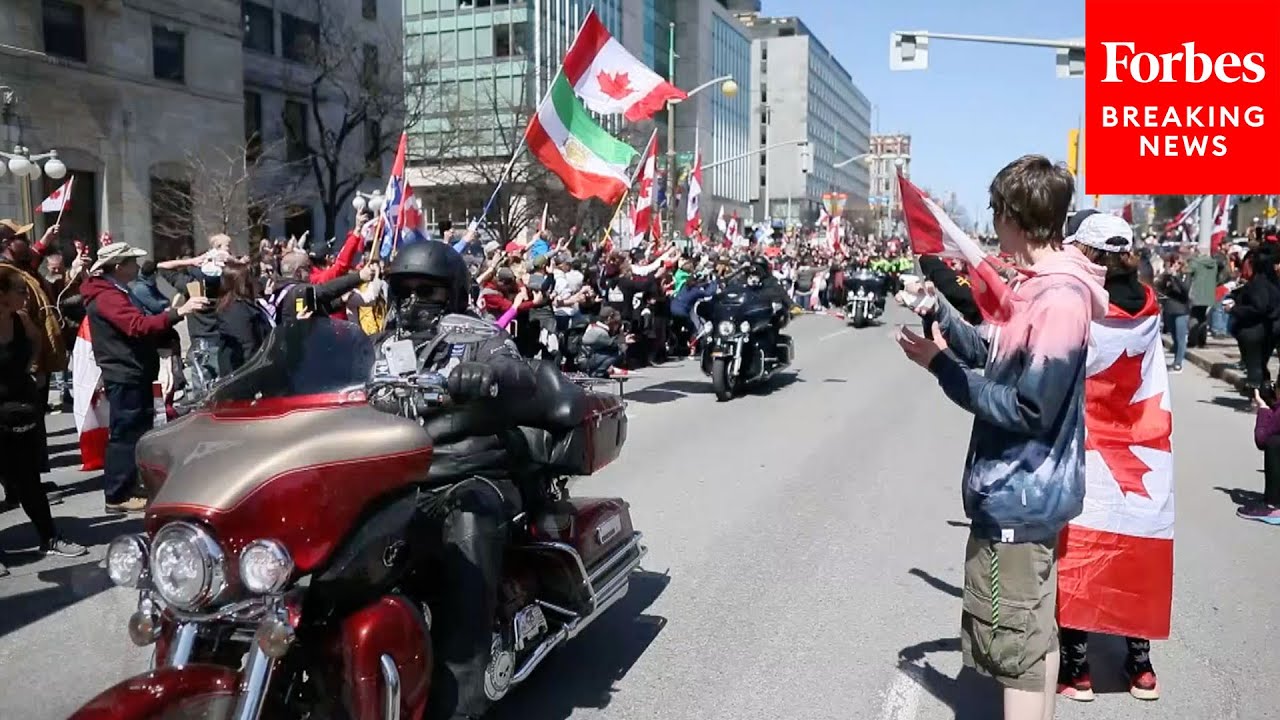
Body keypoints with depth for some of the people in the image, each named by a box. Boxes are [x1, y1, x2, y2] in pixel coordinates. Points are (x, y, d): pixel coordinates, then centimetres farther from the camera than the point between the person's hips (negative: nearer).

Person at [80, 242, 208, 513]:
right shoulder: (106, 296, -15)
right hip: (124, 376, -10)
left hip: (132, 375, 10)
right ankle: (118, 496, -1)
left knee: (136, 432, 15)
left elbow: (136, 329, 22)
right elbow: (139, 326, -30)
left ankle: (129, 487, 25)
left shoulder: (116, 292, 19)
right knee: (125, 434, -6)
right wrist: (178, 312, -37)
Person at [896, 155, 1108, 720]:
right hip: (1029, 492, 10)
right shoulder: (1046, 286, 10)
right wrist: (939, 310, 10)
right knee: (1036, 636, 21)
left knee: (1016, 653, 0)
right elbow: (1002, 362, 13)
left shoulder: (1058, 297, -22)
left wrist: (940, 364, -19)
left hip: (1018, 499, -10)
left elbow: (1029, 410, -24)